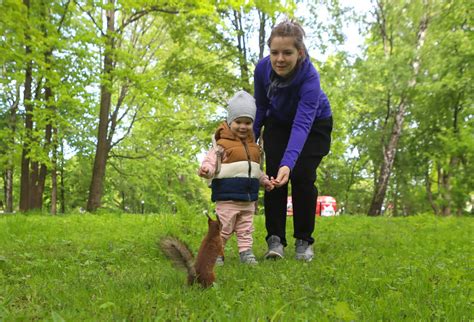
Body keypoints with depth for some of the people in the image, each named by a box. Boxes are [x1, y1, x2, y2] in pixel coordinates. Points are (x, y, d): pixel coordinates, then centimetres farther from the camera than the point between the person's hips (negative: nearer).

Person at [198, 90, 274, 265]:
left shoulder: (253, 146, 15)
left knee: (246, 228, 13)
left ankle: (246, 252, 21)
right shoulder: (222, 143, -8)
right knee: (224, 228, 1)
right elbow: (211, 160, -16)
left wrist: (264, 180, 19)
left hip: (249, 198, 6)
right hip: (227, 197, -6)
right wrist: (206, 170, -36)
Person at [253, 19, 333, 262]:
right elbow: (260, 107, -8)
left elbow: (302, 124, -49)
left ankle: (304, 241, 3)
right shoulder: (262, 68, -25)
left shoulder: (310, 77, -38)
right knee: (274, 175, -12)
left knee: (302, 177, -13)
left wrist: (288, 164, -62)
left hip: (314, 125, -3)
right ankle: (275, 239, -5)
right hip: (278, 124, 3)